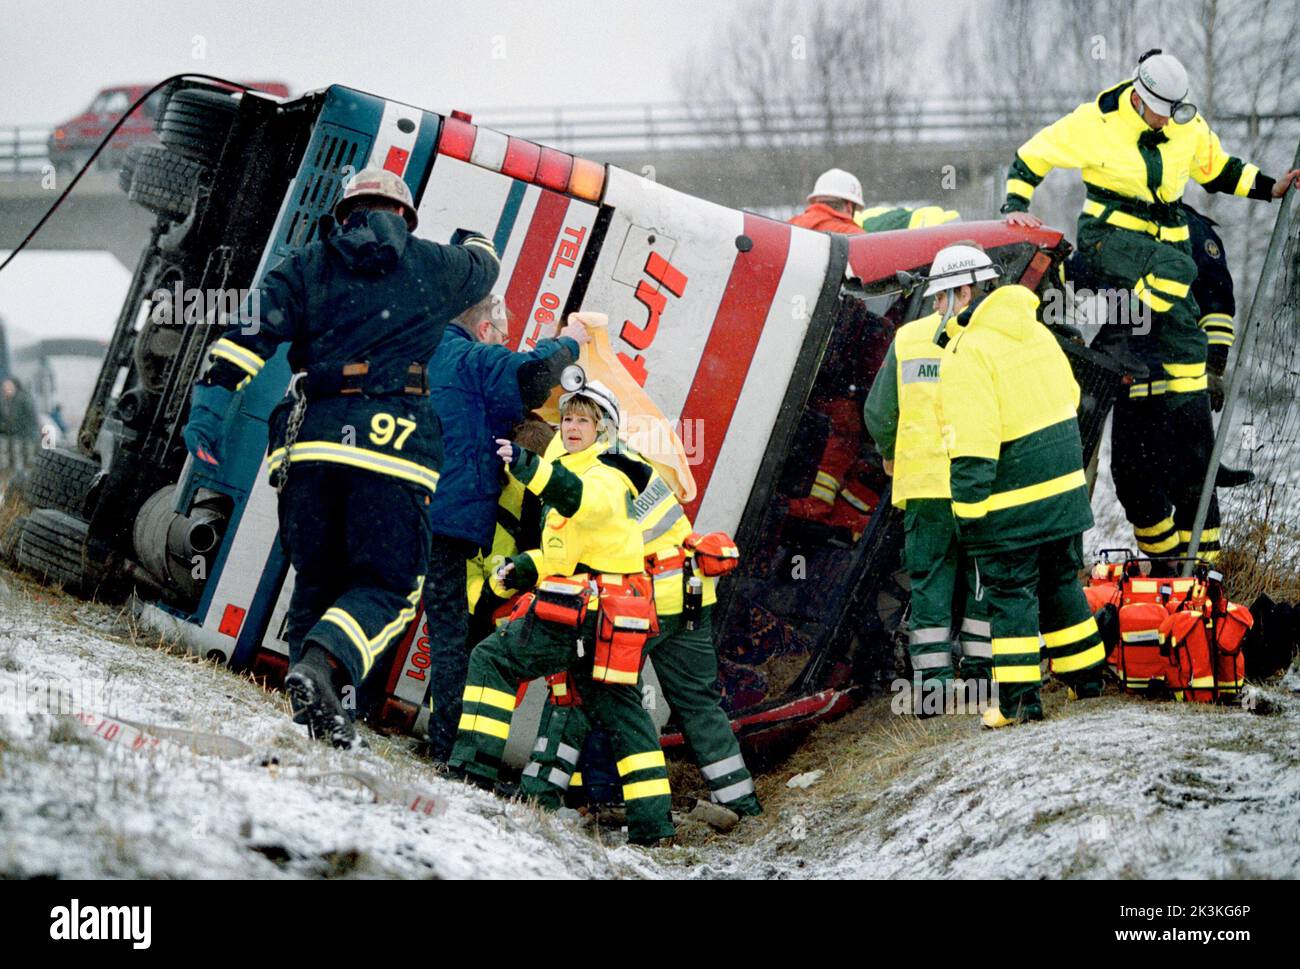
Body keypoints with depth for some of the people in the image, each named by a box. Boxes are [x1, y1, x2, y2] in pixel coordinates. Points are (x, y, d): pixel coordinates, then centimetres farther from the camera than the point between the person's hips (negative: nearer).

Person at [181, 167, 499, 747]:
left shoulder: (310, 266, 15)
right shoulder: (434, 267, 14)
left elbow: (253, 329, 1)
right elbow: (481, 268, 37)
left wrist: (211, 399, -2)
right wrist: (472, 241, 60)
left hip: (311, 439, 3)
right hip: (392, 442, -3)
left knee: (316, 582, 14)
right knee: (390, 584, 0)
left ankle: (315, 710, 3)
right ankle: (322, 666, -26)